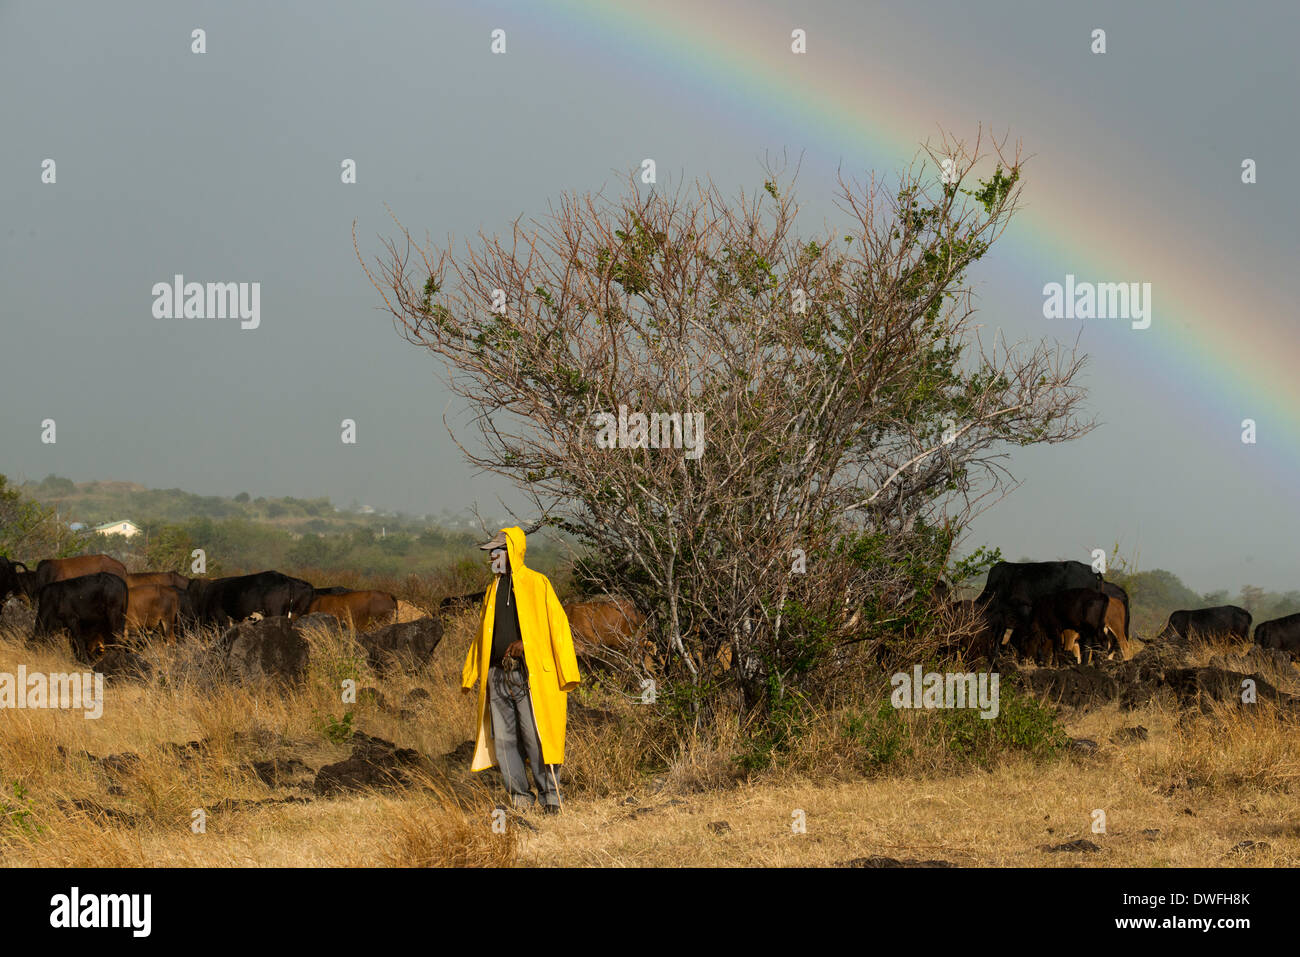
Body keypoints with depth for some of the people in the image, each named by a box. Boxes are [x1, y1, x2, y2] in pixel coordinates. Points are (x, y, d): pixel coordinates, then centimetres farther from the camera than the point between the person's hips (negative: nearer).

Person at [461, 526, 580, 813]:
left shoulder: (537, 584, -2)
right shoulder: (494, 589, 16)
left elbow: (558, 628, -4)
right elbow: (483, 634, 24)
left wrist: (567, 676, -9)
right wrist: (469, 674, 22)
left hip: (528, 677, -6)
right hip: (498, 677, 6)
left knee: (536, 738, -8)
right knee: (504, 740, 4)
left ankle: (550, 796, 1)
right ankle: (520, 798, 12)